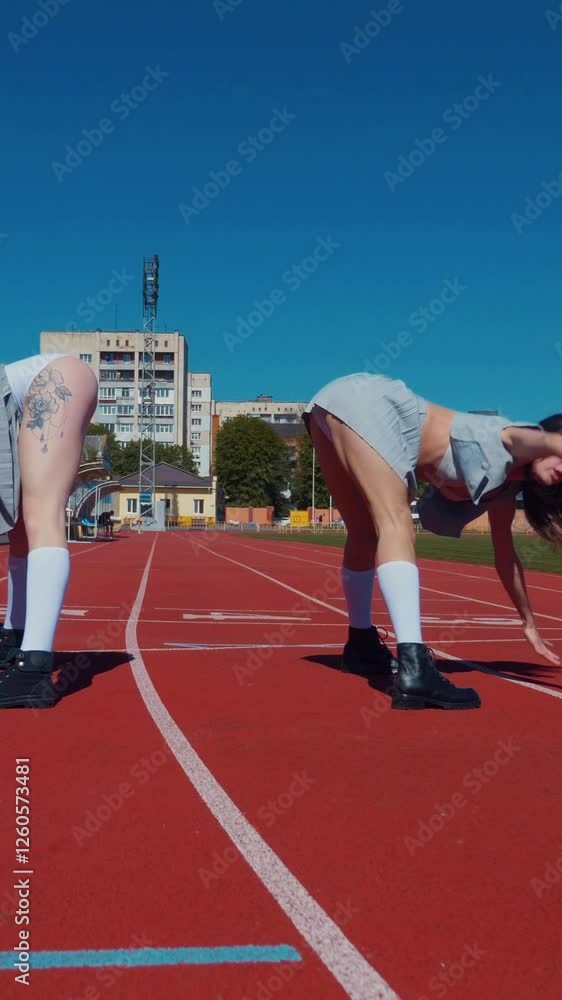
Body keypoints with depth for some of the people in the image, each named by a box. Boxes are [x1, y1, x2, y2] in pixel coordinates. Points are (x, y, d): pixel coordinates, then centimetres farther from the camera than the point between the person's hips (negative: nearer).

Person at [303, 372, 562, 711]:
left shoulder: (504, 486, 19)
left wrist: (530, 623, 36)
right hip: (366, 402, -9)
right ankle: (414, 668, -33)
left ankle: (361, 643, 32)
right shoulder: (517, 440, -3)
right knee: (396, 525, -21)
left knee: (367, 535, 17)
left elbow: (505, 554, 29)